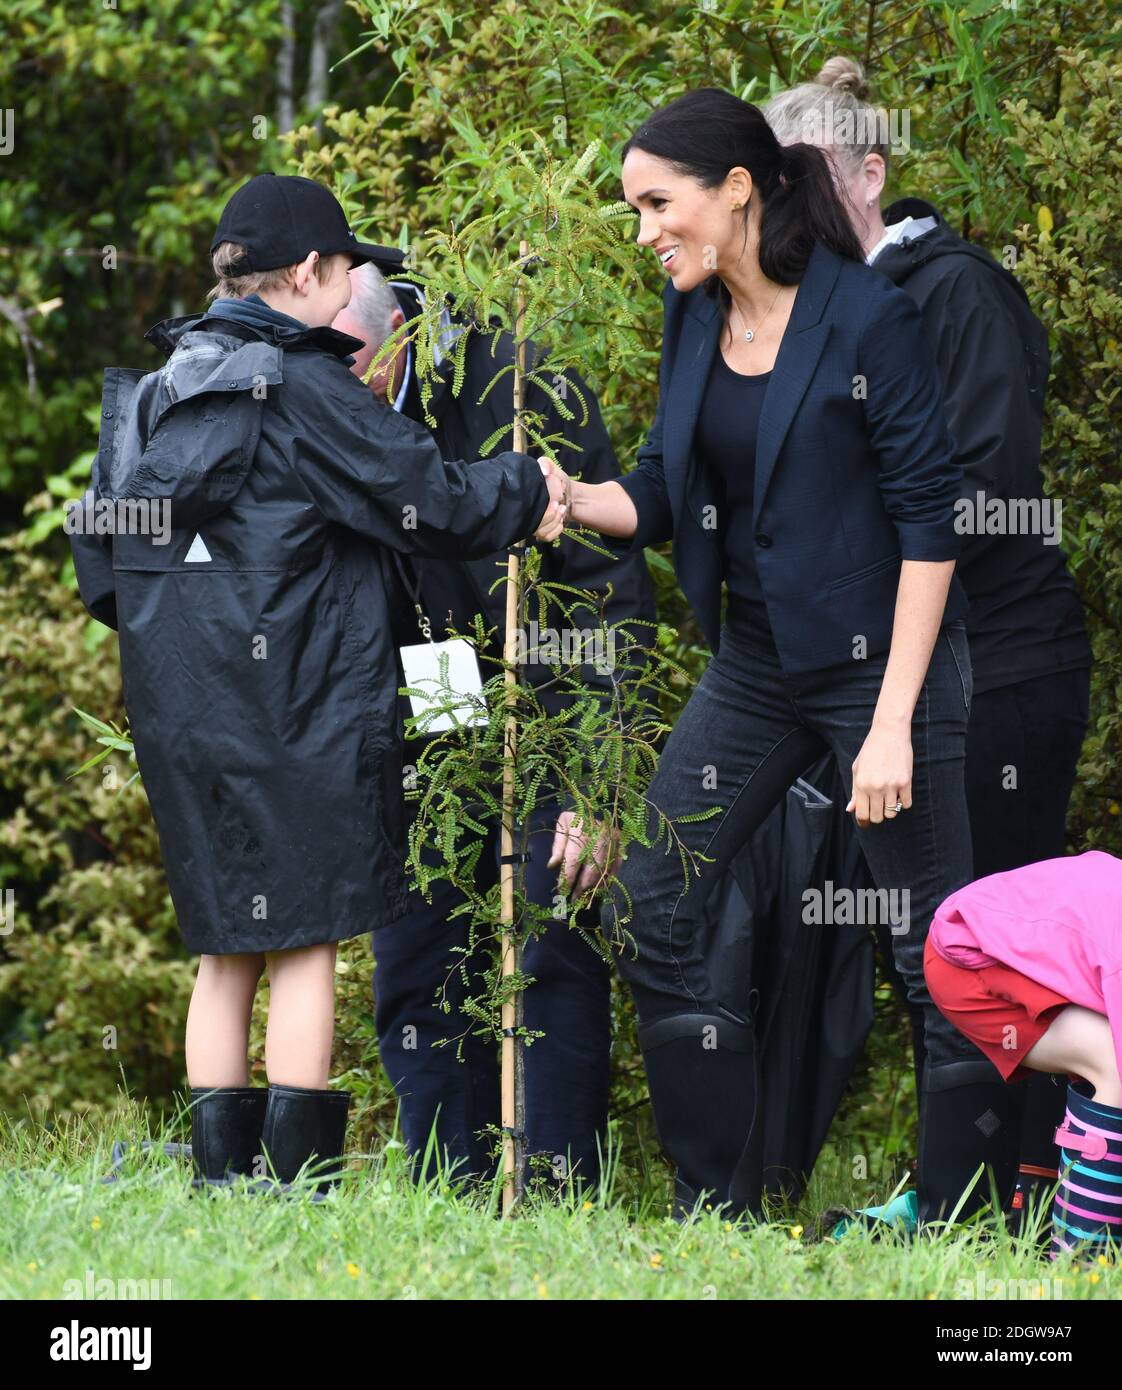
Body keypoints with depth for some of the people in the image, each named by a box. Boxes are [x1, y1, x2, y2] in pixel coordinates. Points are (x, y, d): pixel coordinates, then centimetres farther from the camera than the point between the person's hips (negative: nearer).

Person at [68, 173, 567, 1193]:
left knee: (226, 950, 12)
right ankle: (298, 1183, -4)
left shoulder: (151, 394, 12)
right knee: (306, 942, -2)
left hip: (181, 714, 7)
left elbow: (101, 560, 20)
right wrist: (529, 490, 7)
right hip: (294, 712, -7)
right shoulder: (303, 391, -10)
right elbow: (428, 501, -8)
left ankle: (222, 1179, 11)